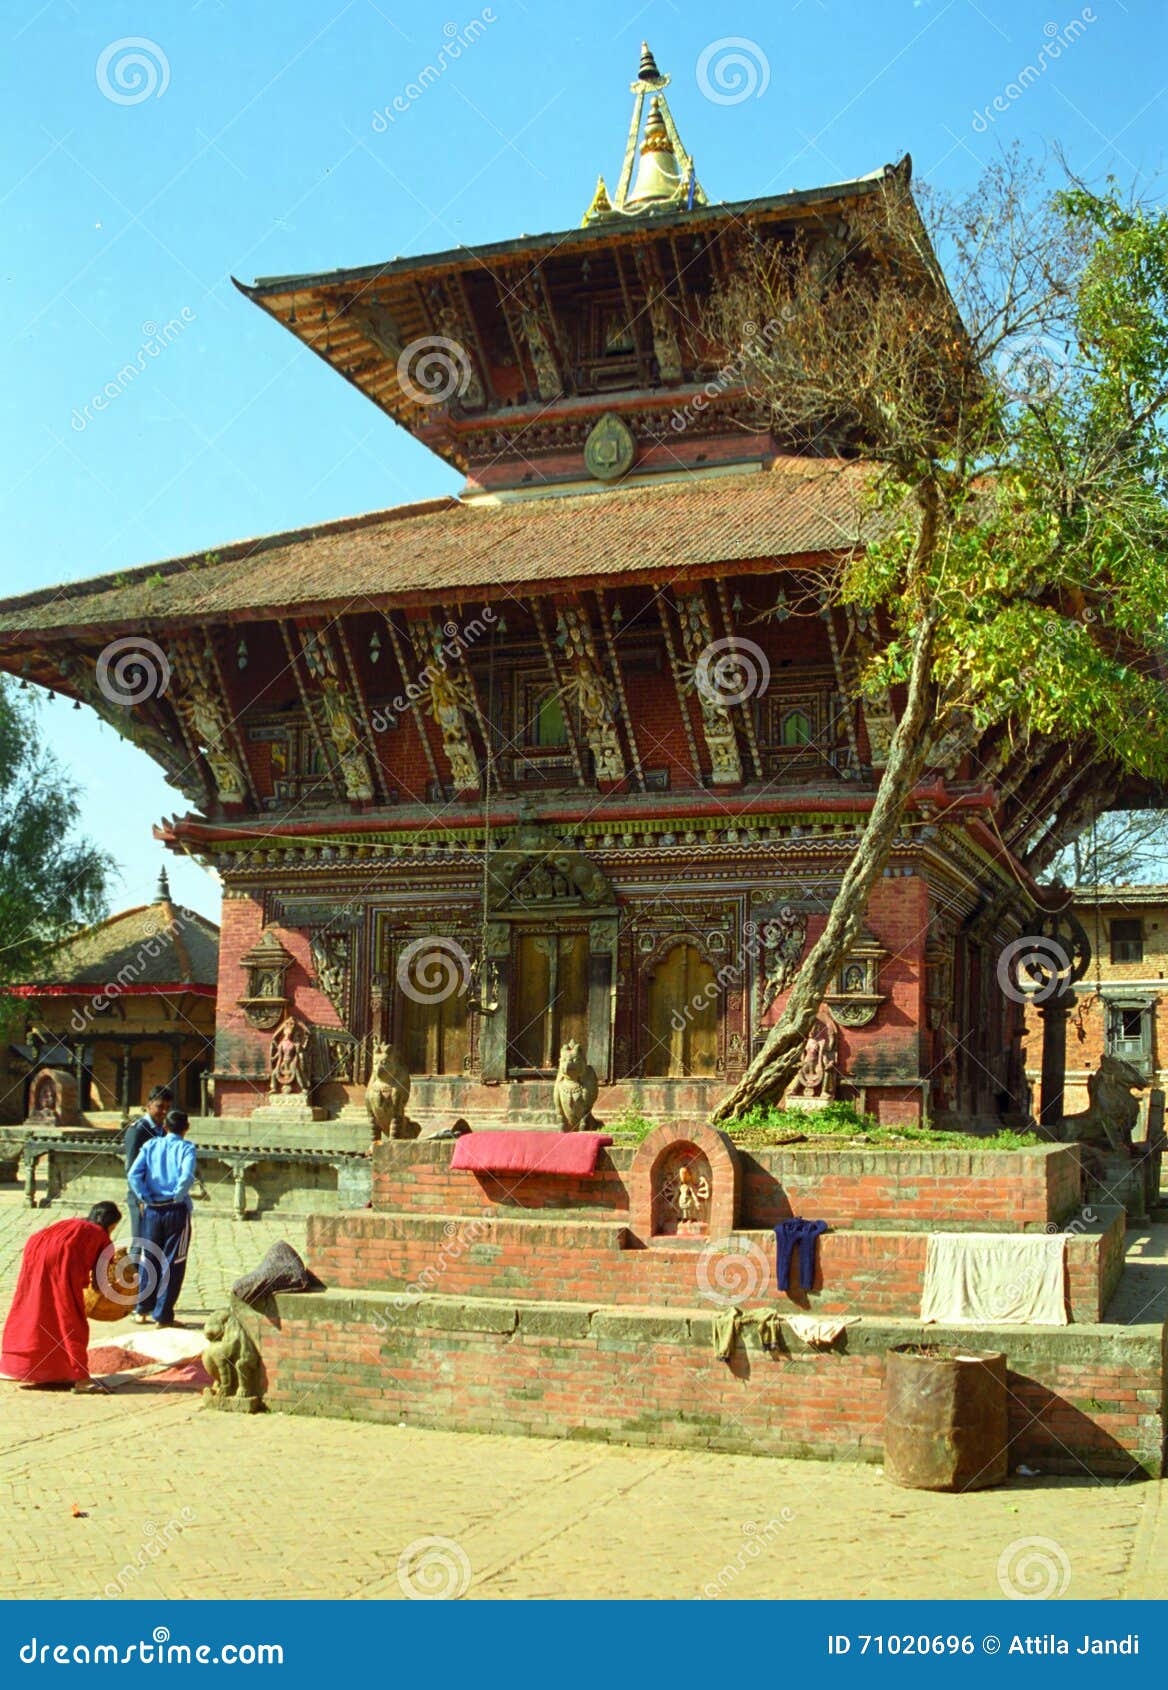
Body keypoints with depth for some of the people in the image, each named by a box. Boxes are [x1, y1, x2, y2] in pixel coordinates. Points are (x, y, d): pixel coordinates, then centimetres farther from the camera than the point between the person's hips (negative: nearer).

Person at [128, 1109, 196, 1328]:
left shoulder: (151, 1145, 7)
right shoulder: (186, 1148, -2)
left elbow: (134, 1174, -6)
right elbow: (187, 1176, -21)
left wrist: (145, 1198, 1)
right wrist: (178, 1196, -7)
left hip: (152, 1211, 3)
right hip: (177, 1211, -3)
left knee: (149, 1260, 16)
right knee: (173, 1264, 4)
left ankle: (142, 1310, 19)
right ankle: (163, 1315, 3)